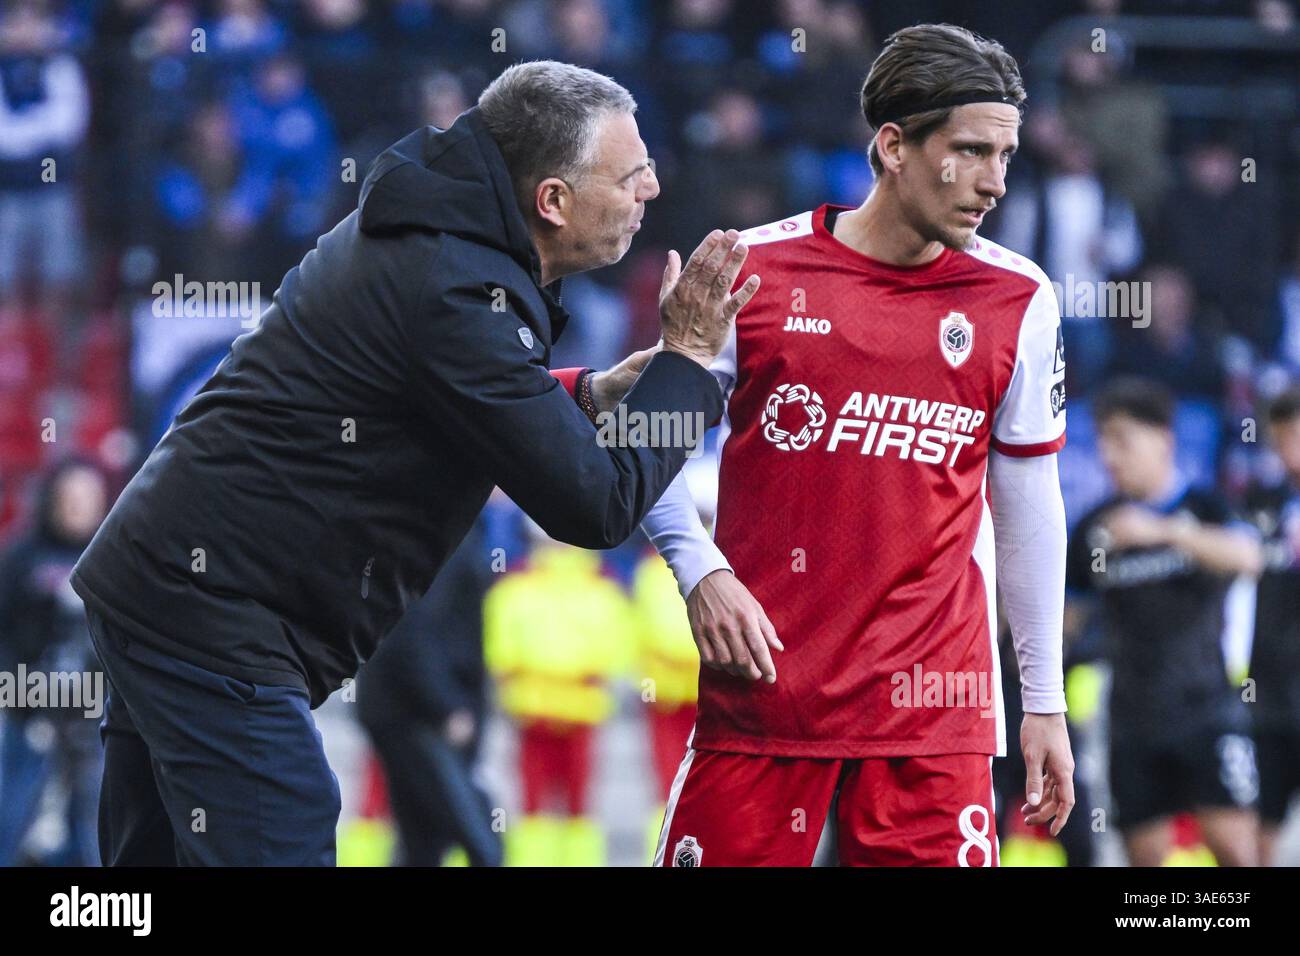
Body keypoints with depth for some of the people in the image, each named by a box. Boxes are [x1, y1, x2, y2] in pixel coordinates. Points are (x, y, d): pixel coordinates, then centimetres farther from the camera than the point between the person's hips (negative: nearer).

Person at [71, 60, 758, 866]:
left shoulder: (426, 234, 11)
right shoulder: (459, 293, -19)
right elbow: (597, 505, -18)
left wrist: (593, 393, 10)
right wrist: (688, 358, -5)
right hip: (215, 624, -10)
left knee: (156, 856, 14)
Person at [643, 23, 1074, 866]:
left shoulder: (1019, 302, 4)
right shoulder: (754, 272, 0)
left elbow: (1028, 505, 12)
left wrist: (1046, 702, 12)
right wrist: (701, 573, -7)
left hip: (933, 700, 1)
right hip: (762, 681, -1)